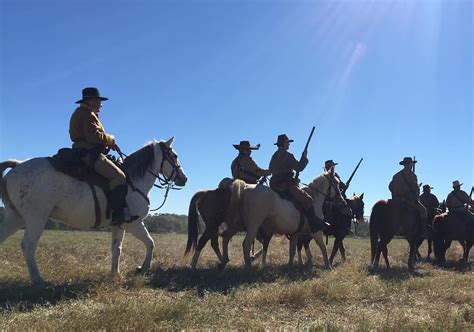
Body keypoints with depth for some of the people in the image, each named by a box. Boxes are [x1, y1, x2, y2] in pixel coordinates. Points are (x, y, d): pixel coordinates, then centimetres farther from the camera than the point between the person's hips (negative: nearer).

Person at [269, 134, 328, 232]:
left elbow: (270, 169, 25)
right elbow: (299, 168, -12)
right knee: (307, 199, -9)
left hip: (274, 184, 9)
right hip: (286, 184, -9)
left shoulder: (275, 156, 16)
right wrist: (304, 157, -1)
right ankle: (314, 224, -13)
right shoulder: (288, 155, -10)